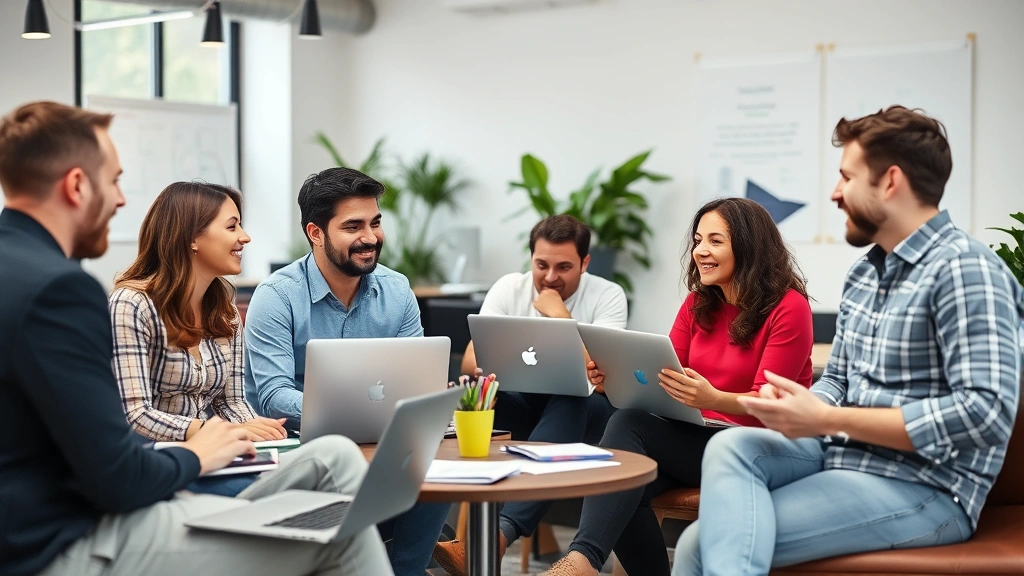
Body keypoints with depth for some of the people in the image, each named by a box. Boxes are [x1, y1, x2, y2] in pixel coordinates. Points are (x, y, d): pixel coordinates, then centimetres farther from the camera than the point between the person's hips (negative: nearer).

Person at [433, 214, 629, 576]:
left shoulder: (608, 296, -7)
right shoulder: (508, 288, 0)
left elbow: (600, 372, -19)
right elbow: (470, 360, -8)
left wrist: (559, 314, -18)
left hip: (584, 413, -2)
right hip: (523, 405, 2)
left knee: (569, 401, -38)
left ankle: (500, 533, -51)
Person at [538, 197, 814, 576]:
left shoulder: (788, 308, -8)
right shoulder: (697, 304, 12)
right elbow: (663, 375, 6)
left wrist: (712, 398, -35)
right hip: (694, 438, 6)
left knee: (631, 424, -28)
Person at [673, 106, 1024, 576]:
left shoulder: (964, 269, -14)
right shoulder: (864, 273, 15)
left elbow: (985, 412, -24)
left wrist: (826, 420, -22)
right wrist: (796, 402, -6)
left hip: (924, 488, -8)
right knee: (731, 446, -22)